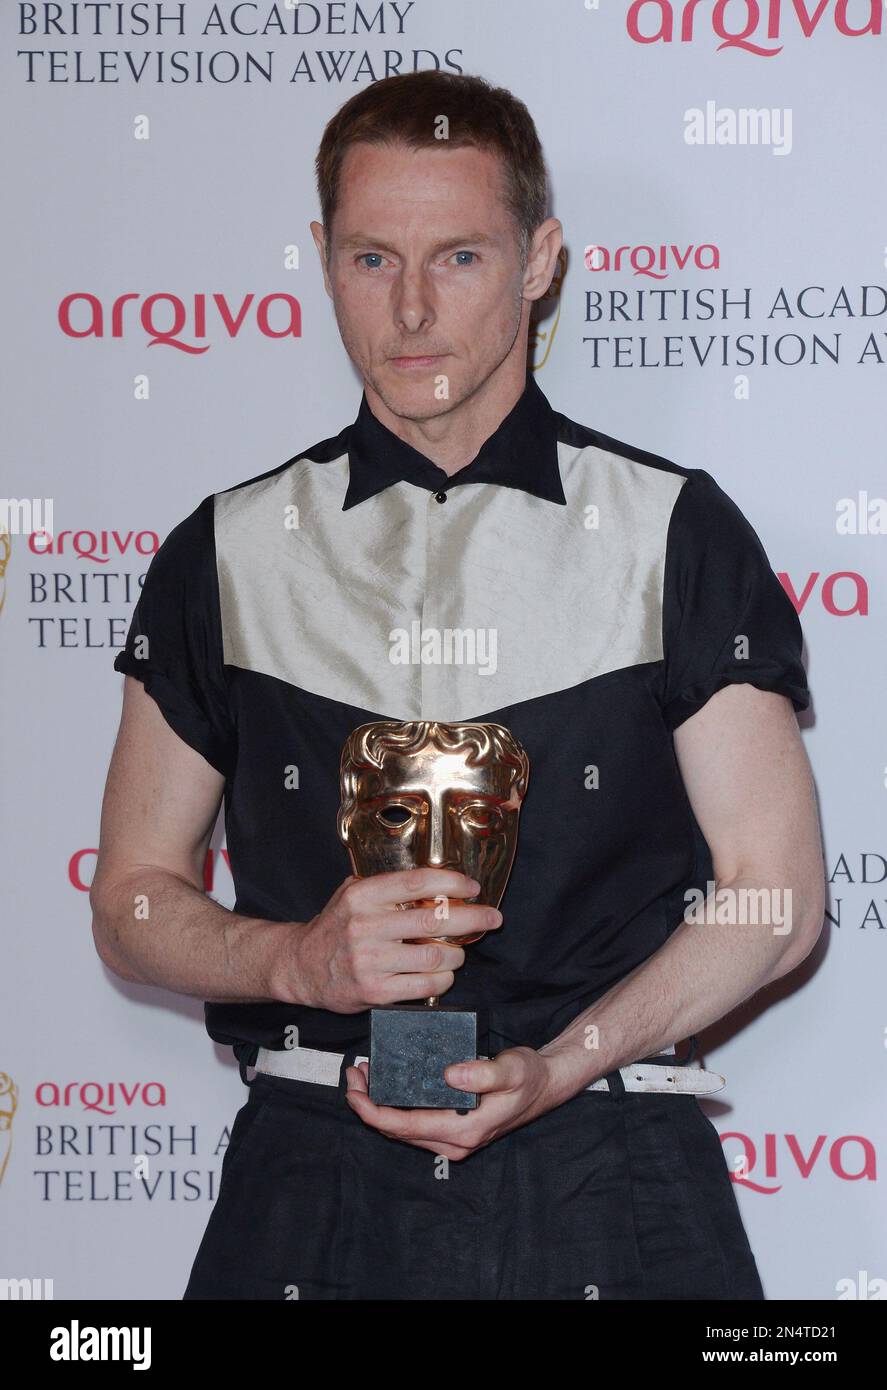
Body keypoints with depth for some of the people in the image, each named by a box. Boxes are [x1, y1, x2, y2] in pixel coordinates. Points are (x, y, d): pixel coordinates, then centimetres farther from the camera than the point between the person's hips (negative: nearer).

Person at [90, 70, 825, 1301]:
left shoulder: (678, 532, 4)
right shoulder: (227, 553, 9)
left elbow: (774, 896, 2)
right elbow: (132, 903, 10)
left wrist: (560, 1064, -11)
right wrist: (303, 958, -10)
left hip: (606, 1172, -1)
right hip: (314, 1176, 1)